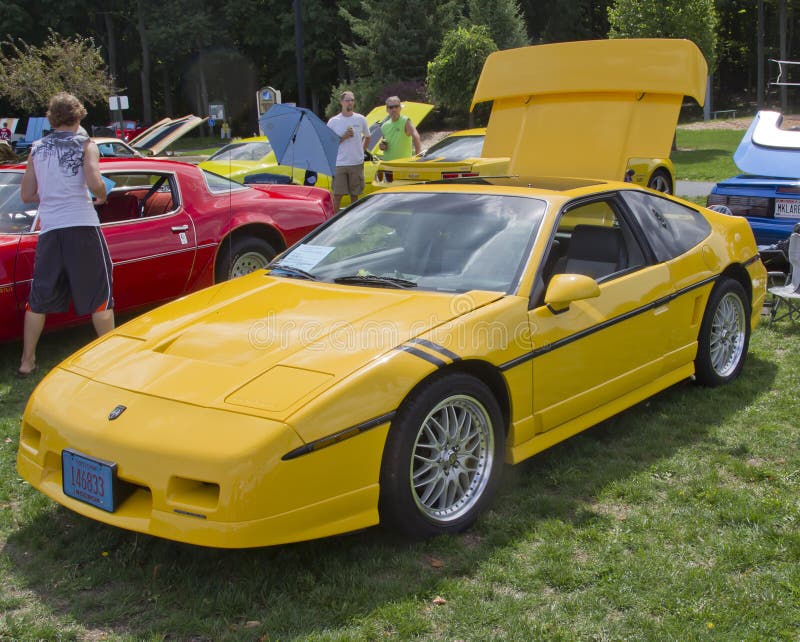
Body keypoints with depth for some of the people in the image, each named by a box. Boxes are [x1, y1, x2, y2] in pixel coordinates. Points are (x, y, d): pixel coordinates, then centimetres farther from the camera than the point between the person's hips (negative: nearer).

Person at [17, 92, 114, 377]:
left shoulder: (37, 148, 12)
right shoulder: (85, 145, 1)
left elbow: (27, 195, 12)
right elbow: (94, 182, -15)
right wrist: (102, 197, 6)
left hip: (49, 230, 4)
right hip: (82, 226, -3)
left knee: (39, 299, 12)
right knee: (99, 299, 5)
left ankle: (27, 361, 17)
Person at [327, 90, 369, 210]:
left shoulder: (361, 119, 5)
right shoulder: (333, 121, -1)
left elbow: (367, 136, 22)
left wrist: (362, 150, 10)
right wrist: (343, 137, -13)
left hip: (357, 163, 2)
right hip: (339, 163, -2)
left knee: (354, 195, 9)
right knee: (337, 195, -3)